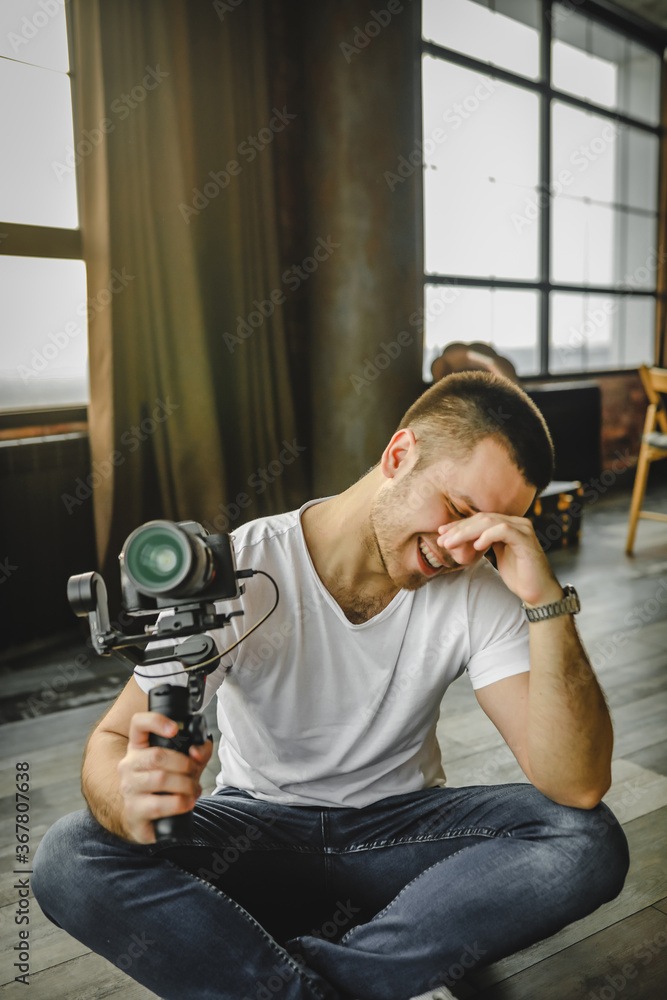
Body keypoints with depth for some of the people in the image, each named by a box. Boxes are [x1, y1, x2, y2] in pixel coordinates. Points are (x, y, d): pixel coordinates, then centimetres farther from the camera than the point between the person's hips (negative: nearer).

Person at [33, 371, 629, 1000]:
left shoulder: (479, 594, -13)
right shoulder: (236, 574, -18)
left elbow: (580, 785, -22)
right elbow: (111, 740, -15)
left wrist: (546, 598, -32)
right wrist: (132, 803, -39)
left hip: (401, 831, 2)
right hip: (255, 827, -1)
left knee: (590, 841, -25)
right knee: (68, 860, -26)